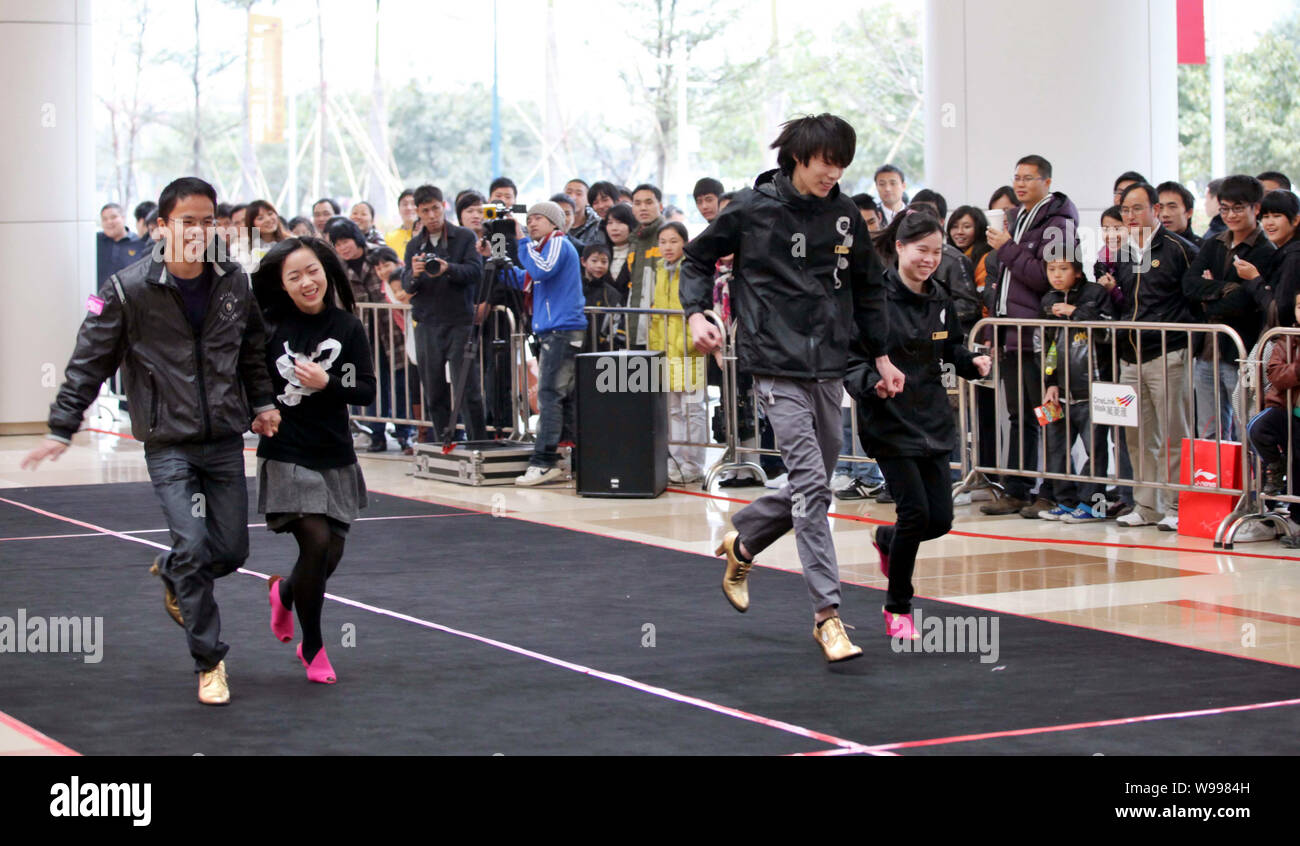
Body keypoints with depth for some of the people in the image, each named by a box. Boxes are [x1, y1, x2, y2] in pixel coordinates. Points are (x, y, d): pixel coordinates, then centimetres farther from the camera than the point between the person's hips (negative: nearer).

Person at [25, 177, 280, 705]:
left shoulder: (235, 283, 1)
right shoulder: (130, 290, -11)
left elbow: (253, 349, 18)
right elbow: (89, 363, -5)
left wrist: (262, 402, 8)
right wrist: (61, 430, -6)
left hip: (226, 441, 4)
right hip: (169, 443, -4)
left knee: (231, 551, 5)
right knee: (193, 547, -13)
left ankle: (171, 575, 39)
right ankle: (209, 663, 3)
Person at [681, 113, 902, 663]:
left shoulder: (845, 215, 8)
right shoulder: (752, 209, -4)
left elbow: (867, 288, 19)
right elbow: (697, 257, 7)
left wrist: (881, 355, 16)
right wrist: (696, 313, -8)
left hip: (828, 368, 6)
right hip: (777, 364, -6)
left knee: (815, 485, 11)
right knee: (811, 484, -14)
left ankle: (741, 543, 39)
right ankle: (827, 615, -13)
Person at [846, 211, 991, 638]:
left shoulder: (939, 299, 7)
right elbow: (851, 360, -13)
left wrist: (971, 362, 0)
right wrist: (873, 382, -32)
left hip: (933, 421, 6)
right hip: (889, 422, -6)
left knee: (940, 519, 3)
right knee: (915, 510, -9)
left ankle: (886, 540, 38)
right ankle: (897, 608, 10)